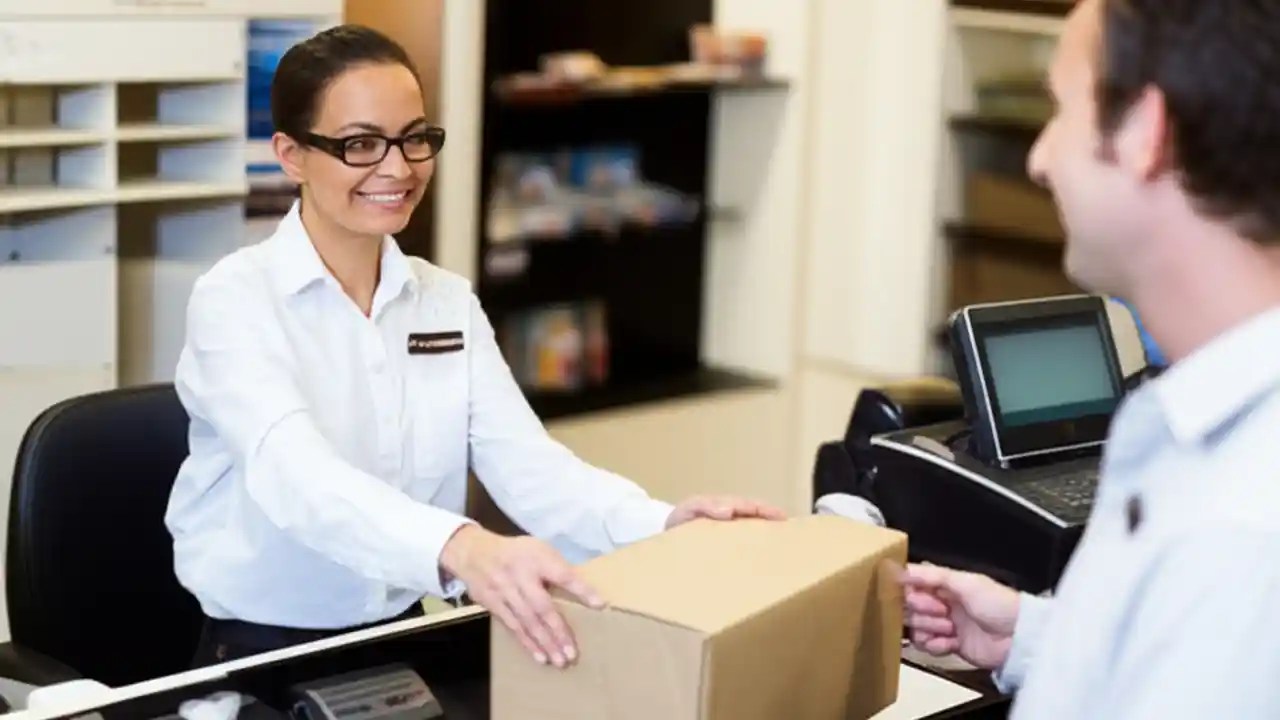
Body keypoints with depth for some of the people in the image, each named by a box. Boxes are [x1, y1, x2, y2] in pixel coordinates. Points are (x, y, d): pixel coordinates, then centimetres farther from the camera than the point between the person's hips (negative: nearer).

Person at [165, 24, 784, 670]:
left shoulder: (448, 301, 7)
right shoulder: (234, 298, -12)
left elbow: (523, 462, -6)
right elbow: (295, 473, -30)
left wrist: (659, 524, -26)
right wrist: (460, 547, -48)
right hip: (262, 650, -5)